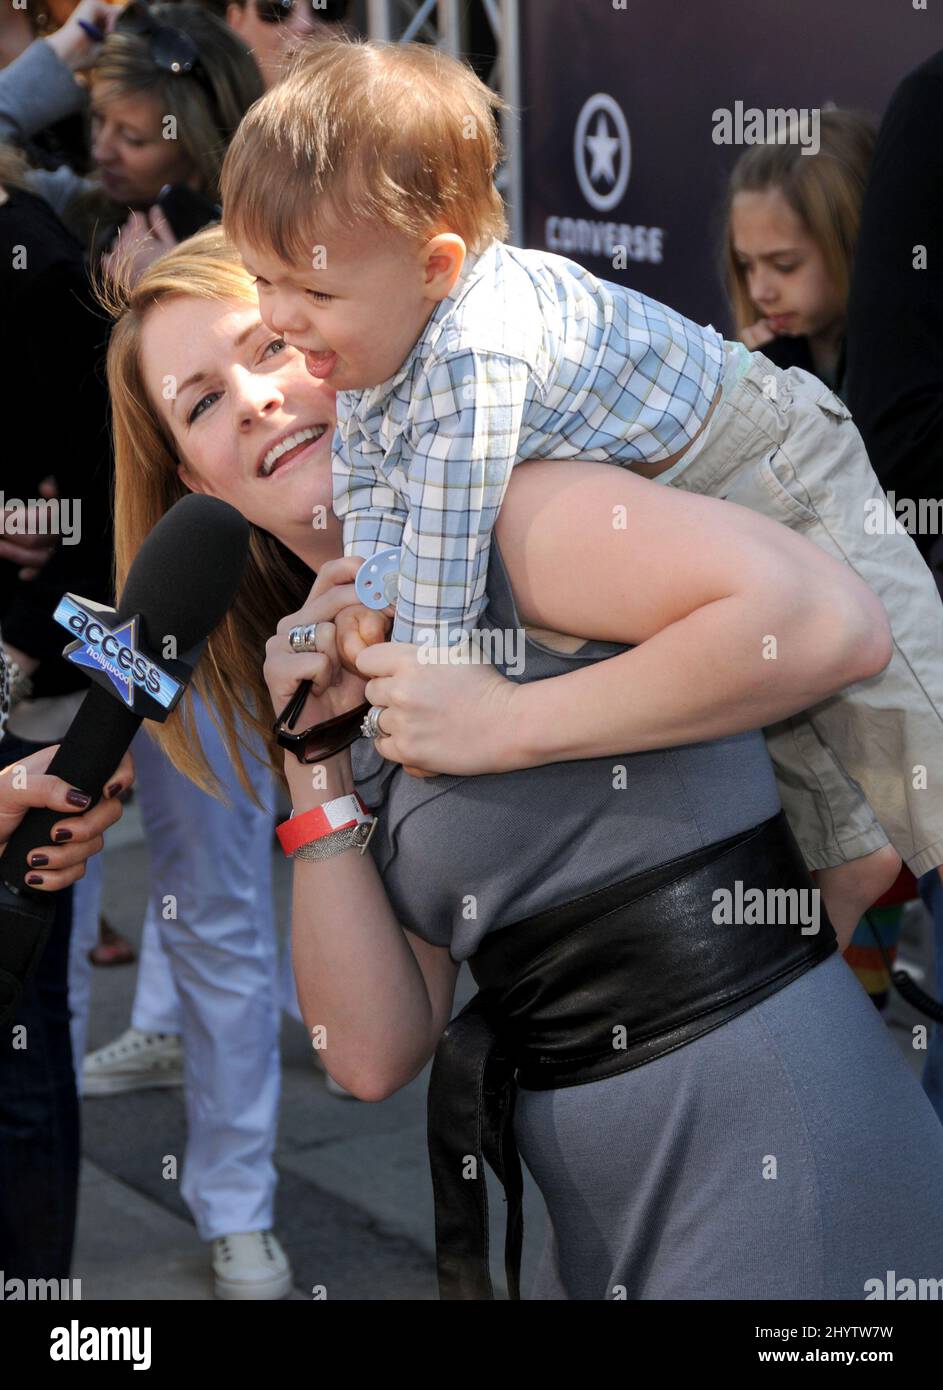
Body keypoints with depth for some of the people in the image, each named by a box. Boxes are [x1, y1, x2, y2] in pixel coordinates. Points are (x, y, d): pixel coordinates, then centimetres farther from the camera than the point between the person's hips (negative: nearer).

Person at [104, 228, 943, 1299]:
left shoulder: (495, 509, -10)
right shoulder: (349, 668, 11)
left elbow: (831, 619, -26)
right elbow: (376, 1055, 2)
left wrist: (508, 723, -18)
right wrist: (314, 765, -4)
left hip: (772, 1165, -8)